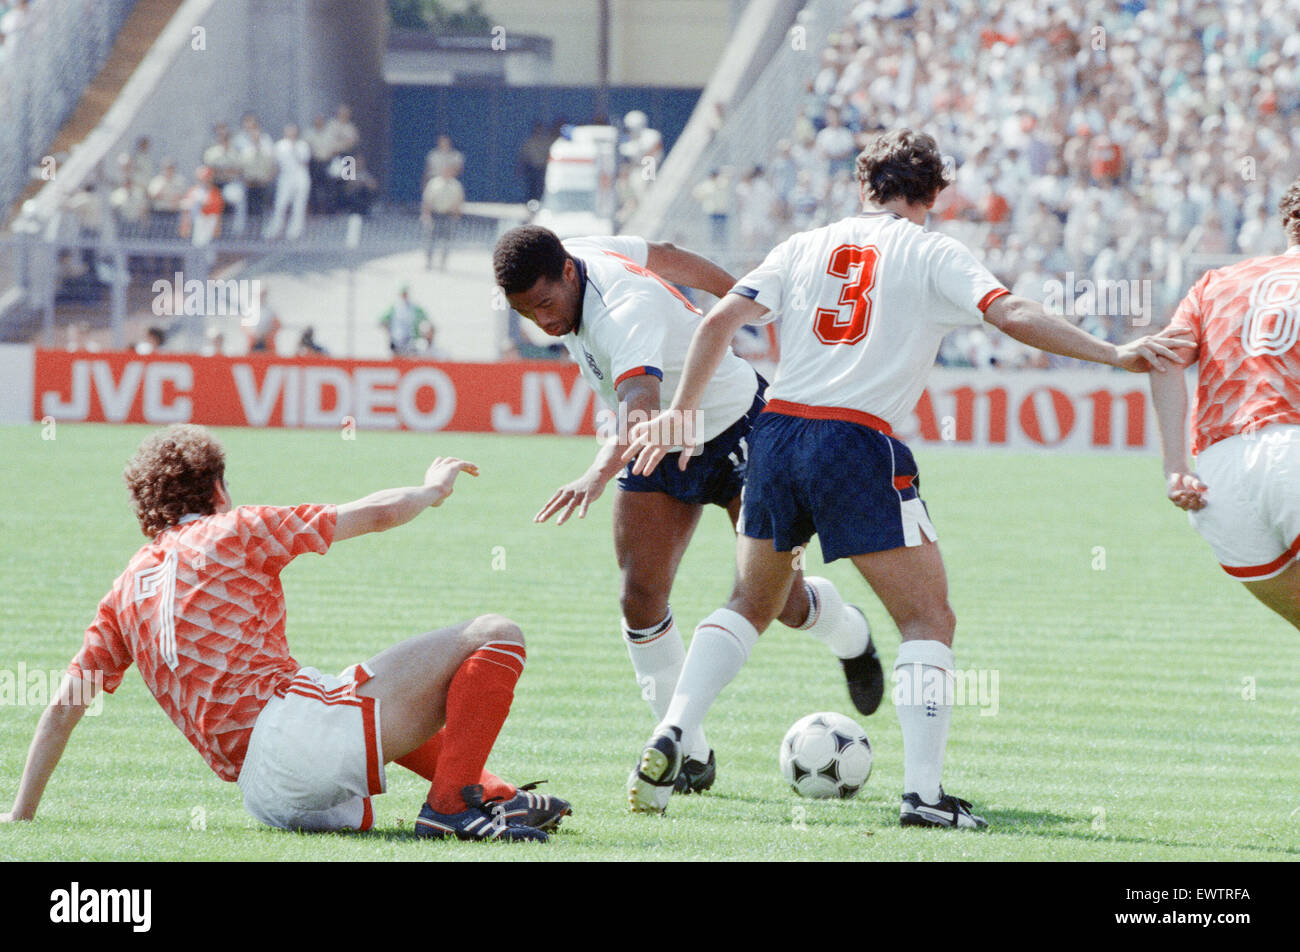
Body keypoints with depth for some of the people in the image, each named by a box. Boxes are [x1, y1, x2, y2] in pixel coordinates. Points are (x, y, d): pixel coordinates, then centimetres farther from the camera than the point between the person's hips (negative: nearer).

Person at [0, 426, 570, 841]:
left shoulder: (125, 592, 22)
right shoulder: (235, 530, 7)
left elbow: (62, 709, 18)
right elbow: (378, 513, 9)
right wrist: (434, 488, 29)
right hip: (293, 728, -7)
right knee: (495, 636, -7)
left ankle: (493, 796, 26)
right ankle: (452, 803, -21)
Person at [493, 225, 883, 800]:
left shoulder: (625, 315, -38)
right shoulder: (587, 253, -13)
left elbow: (643, 411, -57)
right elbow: (673, 261, 6)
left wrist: (598, 475, -74)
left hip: (739, 432, -7)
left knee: (779, 601, -2)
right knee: (641, 599, -9)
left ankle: (850, 638, 35)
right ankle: (688, 753, 0)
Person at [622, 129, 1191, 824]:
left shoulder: (805, 246, 15)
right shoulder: (931, 255, 3)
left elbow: (718, 322, 10)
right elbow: (1013, 316, -9)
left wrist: (679, 413, 17)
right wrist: (1112, 354, -11)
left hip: (777, 429, 5)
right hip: (859, 445, -5)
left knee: (751, 605, 23)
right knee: (929, 621, 2)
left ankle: (671, 735, 8)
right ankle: (923, 791, -10)